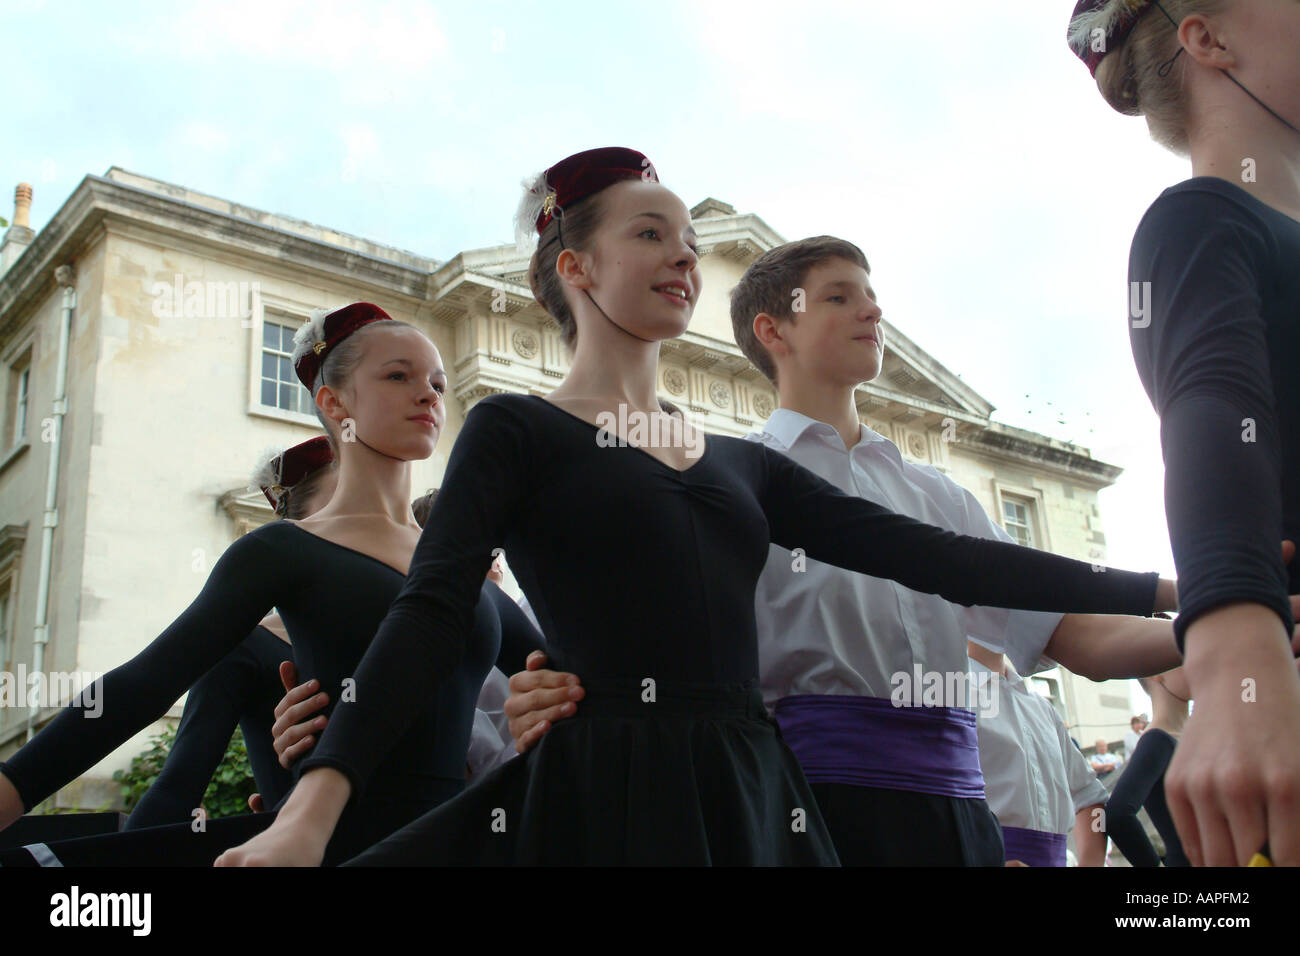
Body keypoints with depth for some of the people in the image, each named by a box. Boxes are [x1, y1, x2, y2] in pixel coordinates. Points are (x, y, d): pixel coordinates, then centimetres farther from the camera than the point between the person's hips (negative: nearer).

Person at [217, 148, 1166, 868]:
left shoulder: (741, 464, 16)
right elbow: (430, 611, -11)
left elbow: (930, 553, 11)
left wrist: (1152, 589, 7)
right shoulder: (517, 430, 3)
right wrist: (316, 799, -26)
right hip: (606, 791, -5)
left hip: (754, 798, 5)